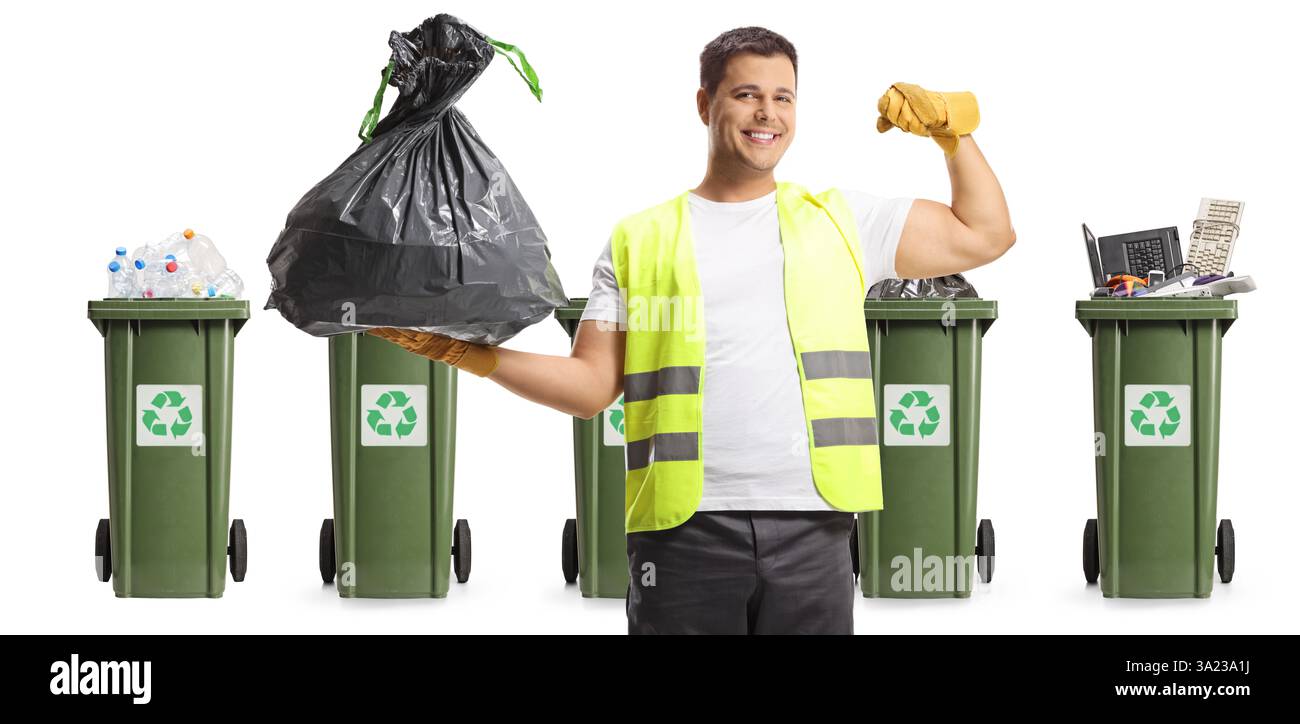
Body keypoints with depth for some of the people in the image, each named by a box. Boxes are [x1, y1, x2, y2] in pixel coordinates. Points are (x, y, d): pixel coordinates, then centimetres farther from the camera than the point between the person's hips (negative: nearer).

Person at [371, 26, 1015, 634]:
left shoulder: (840, 222, 16)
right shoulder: (640, 242, 12)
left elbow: (984, 235, 19)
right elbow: (592, 386, 8)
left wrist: (952, 127, 11)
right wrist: (476, 354, -3)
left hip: (810, 527, 1)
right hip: (686, 527, -1)